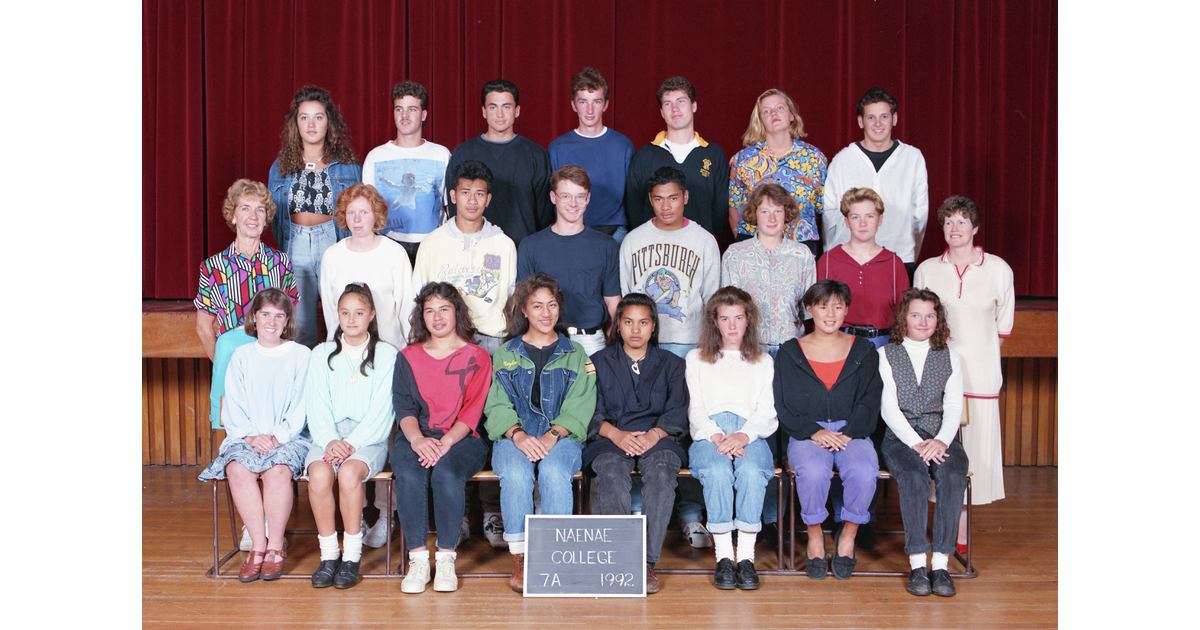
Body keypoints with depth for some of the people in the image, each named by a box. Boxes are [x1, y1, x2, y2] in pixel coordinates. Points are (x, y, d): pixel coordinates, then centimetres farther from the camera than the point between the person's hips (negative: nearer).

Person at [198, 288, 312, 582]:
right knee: (238, 469, -30)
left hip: (289, 437, -2)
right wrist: (251, 436, -9)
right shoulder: (241, 356, 15)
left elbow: (301, 407, 1)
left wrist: (278, 436, -13)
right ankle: (258, 545, -21)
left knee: (277, 470, -33)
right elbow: (233, 407, 8)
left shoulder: (301, 355, 8)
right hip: (247, 435, 2)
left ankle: (276, 545, -17)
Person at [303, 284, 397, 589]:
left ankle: (352, 556, -19)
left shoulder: (387, 355, 8)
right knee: (319, 474, -30)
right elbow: (317, 406, 7)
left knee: (349, 473, -33)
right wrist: (330, 440, -12)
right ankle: (328, 555, -16)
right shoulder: (322, 354, 17)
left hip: (369, 437, -2)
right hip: (328, 435, 2)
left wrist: (352, 443, -14)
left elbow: (381, 409, -2)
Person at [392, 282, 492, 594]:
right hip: (415, 437, 2)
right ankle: (417, 560, -23)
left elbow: (472, 411, -1)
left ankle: (446, 559, -23)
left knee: (446, 473, -34)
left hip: (462, 438, -2)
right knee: (410, 476, -32)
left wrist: (445, 443, -17)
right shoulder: (408, 357, 17)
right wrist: (417, 439, -15)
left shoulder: (477, 357, 9)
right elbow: (403, 406, 6)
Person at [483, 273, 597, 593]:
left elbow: (579, 407, 3)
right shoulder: (505, 354, 15)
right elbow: (497, 405, 4)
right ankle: (519, 560, -23)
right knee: (515, 474, -33)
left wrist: (552, 435, -16)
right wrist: (518, 435, -17)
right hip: (514, 435, 0)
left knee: (554, 472, -34)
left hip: (562, 435, 0)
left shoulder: (575, 354, 15)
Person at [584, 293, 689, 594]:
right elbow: (593, 412, 6)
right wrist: (616, 434, -15)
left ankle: (648, 561, -36)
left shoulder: (671, 364, 20)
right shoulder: (600, 361, 19)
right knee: (612, 471, -36)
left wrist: (654, 434, -15)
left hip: (658, 438, 0)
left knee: (661, 470, -35)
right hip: (610, 439, 0)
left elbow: (677, 412, 7)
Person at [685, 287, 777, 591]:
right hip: (709, 434, 0)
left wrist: (744, 436, -11)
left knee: (751, 472, -35)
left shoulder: (763, 361, 24)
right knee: (718, 472, -35)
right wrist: (716, 437, -10)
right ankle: (723, 557, -30)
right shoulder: (696, 359, 24)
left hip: (751, 435, 0)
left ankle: (746, 557, -32)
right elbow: (695, 409, 11)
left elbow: (767, 412, 11)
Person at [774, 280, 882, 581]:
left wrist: (848, 433, -12)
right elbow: (783, 407, 3)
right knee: (813, 471, -34)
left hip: (851, 432, 1)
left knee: (864, 472, -32)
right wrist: (814, 432, -13)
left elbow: (870, 402, 6)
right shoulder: (790, 352, 9)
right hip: (806, 434, -1)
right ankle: (814, 538, -10)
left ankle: (848, 536, -7)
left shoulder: (863, 351, 13)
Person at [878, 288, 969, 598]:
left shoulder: (950, 358, 16)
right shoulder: (886, 355, 9)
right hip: (900, 438, -2)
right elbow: (889, 408, -1)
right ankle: (917, 564, -30)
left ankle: (941, 563, -29)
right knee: (914, 475, -34)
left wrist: (940, 440, -14)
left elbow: (953, 408, 7)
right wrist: (916, 444, -15)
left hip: (940, 436, 2)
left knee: (953, 475, -31)